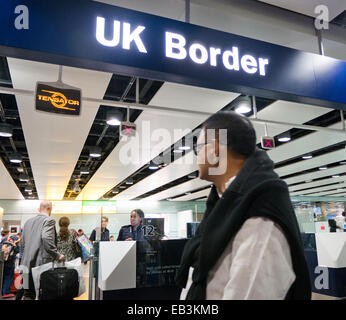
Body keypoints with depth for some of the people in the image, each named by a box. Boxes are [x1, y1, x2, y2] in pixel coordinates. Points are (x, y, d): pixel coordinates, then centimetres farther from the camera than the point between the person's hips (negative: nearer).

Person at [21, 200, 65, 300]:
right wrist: (57, 255, -17)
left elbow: (23, 243, 18)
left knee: (29, 295, 12)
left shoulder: (28, 222, 13)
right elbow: (46, 239, -25)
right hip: (42, 264, -6)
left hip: (27, 264, 6)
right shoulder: (49, 220, -9)